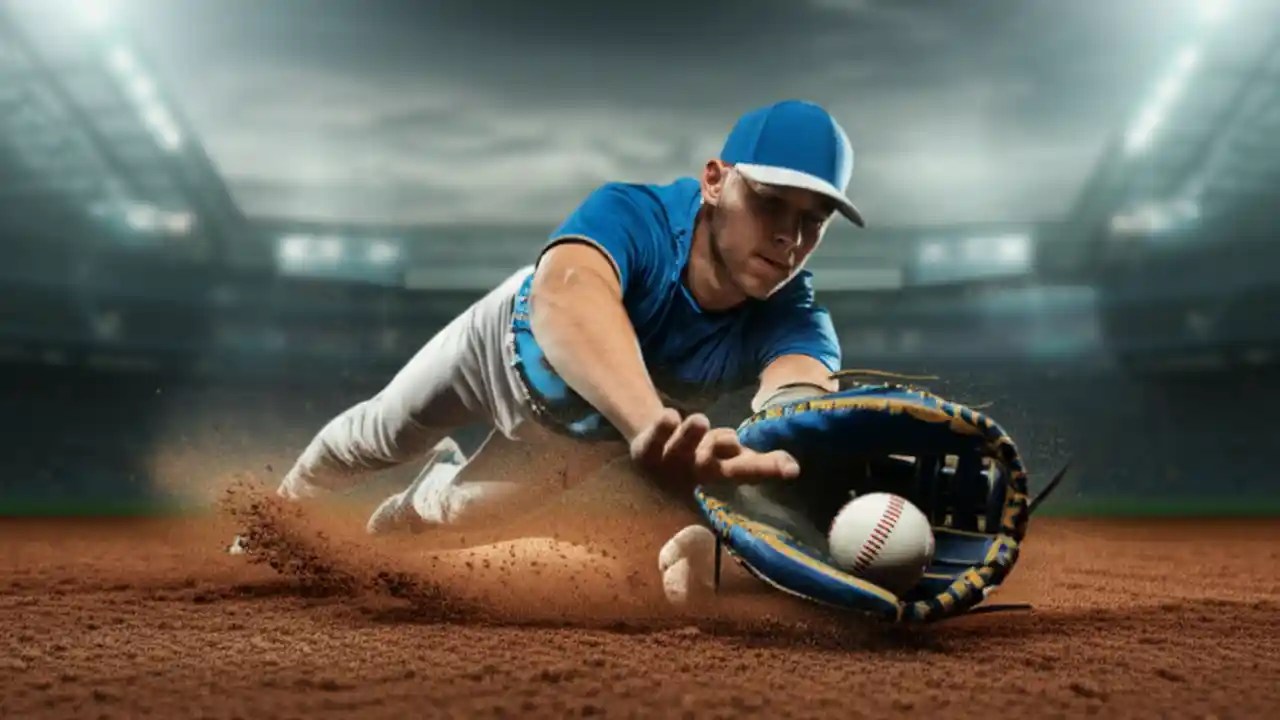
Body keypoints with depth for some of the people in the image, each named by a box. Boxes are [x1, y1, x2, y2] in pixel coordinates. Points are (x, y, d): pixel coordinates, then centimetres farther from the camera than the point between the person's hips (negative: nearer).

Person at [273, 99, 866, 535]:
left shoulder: (791, 320, -38)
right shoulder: (632, 214, -45)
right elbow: (565, 293, -67)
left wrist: (765, 455, -88)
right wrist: (654, 427, -88)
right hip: (509, 343, -2)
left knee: (449, 510, 17)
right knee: (381, 437, 19)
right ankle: (284, 507, 55)